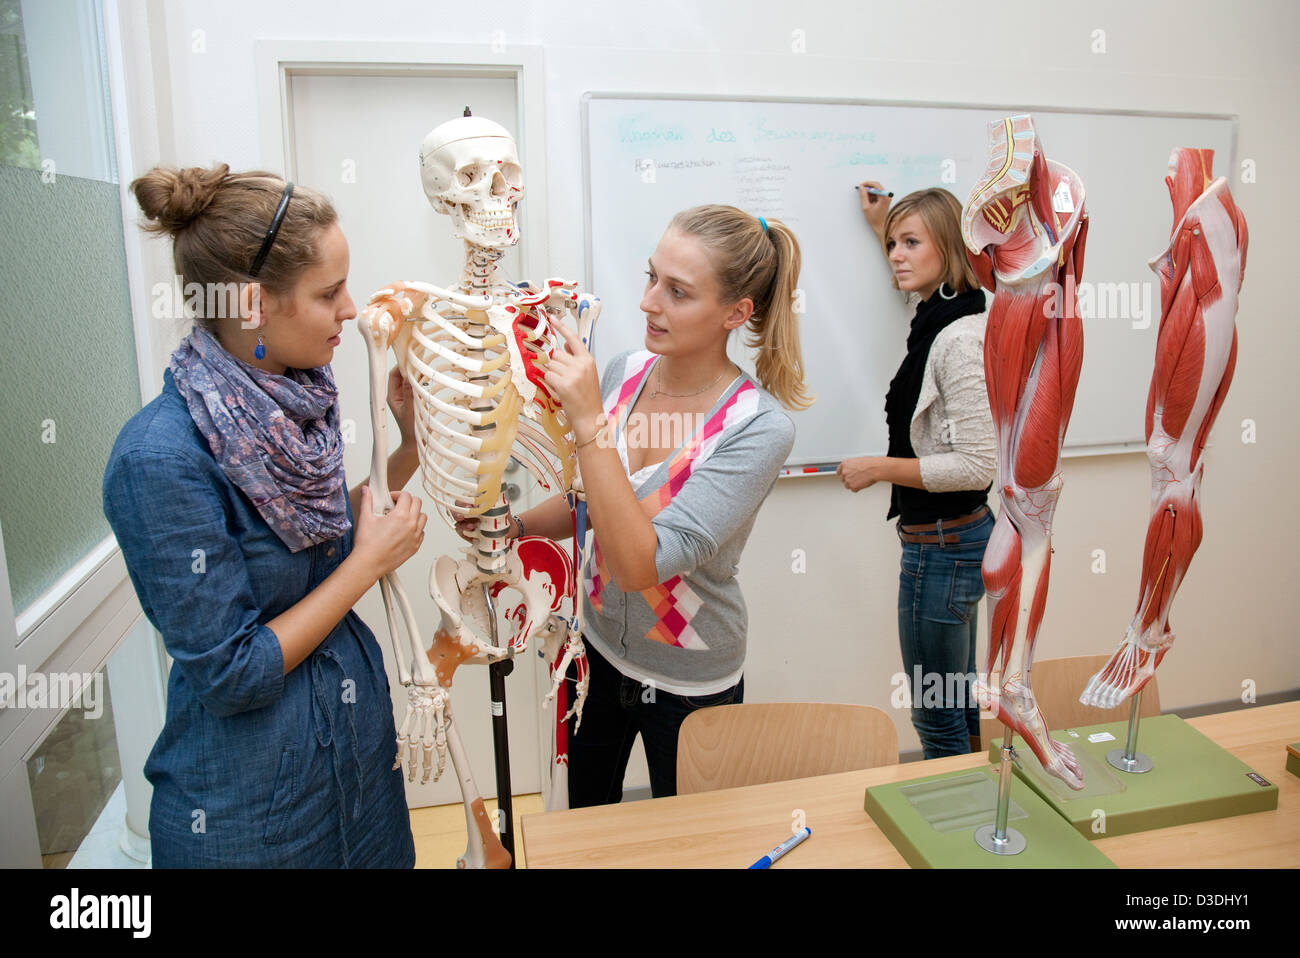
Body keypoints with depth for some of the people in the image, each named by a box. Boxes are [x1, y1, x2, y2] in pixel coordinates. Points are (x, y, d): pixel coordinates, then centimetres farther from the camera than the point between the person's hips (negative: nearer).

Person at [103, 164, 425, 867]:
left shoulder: (299, 400, -4)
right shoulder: (159, 457, -25)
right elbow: (227, 675, -23)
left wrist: (411, 442, -4)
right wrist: (368, 563, -17)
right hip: (250, 793, -6)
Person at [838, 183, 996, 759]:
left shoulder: (962, 339, -21)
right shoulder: (936, 319, 7)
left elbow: (977, 467, -23)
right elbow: (918, 285, 35)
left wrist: (879, 468, -17)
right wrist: (881, 229, 32)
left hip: (943, 545, -10)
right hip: (958, 538, 10)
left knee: (937, 719, 5)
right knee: (957, 703, 24)